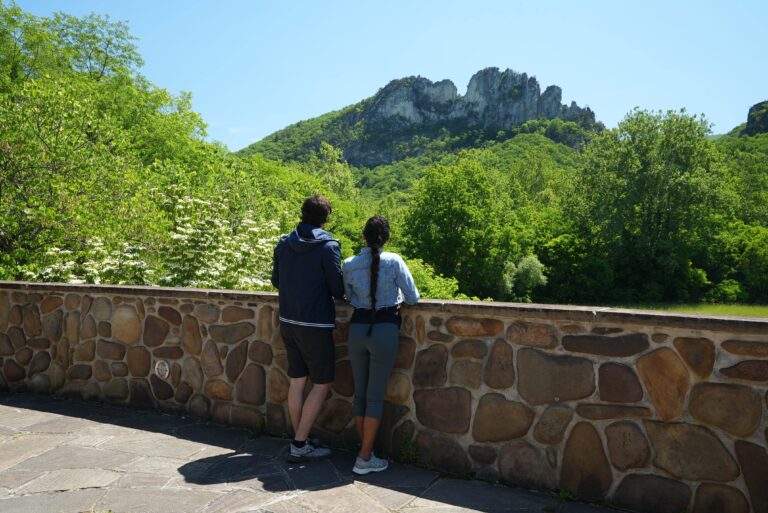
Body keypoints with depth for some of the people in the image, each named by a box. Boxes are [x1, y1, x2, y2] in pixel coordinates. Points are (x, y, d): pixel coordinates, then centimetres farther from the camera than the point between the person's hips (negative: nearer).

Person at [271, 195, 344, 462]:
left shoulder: (284, 244, 4)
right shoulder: (328, 246, -14)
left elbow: (276, 281, 13)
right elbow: (338, 288, -12)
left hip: (288, 322, 7)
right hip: (315, 325, -6)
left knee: (297, 381, 15)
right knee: (322, 383, 5)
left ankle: (299, 440, 24)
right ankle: (300, 445, 7)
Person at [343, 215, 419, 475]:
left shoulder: (349, 264, 0)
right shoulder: (393, 261, -8)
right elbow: (413, 298, -2)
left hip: (357, 328, 3)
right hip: (384, 329, -3)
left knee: (360, 393, 15)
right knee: (376, 396, 4)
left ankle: (365, 450, 25)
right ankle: (365, 459, 10)